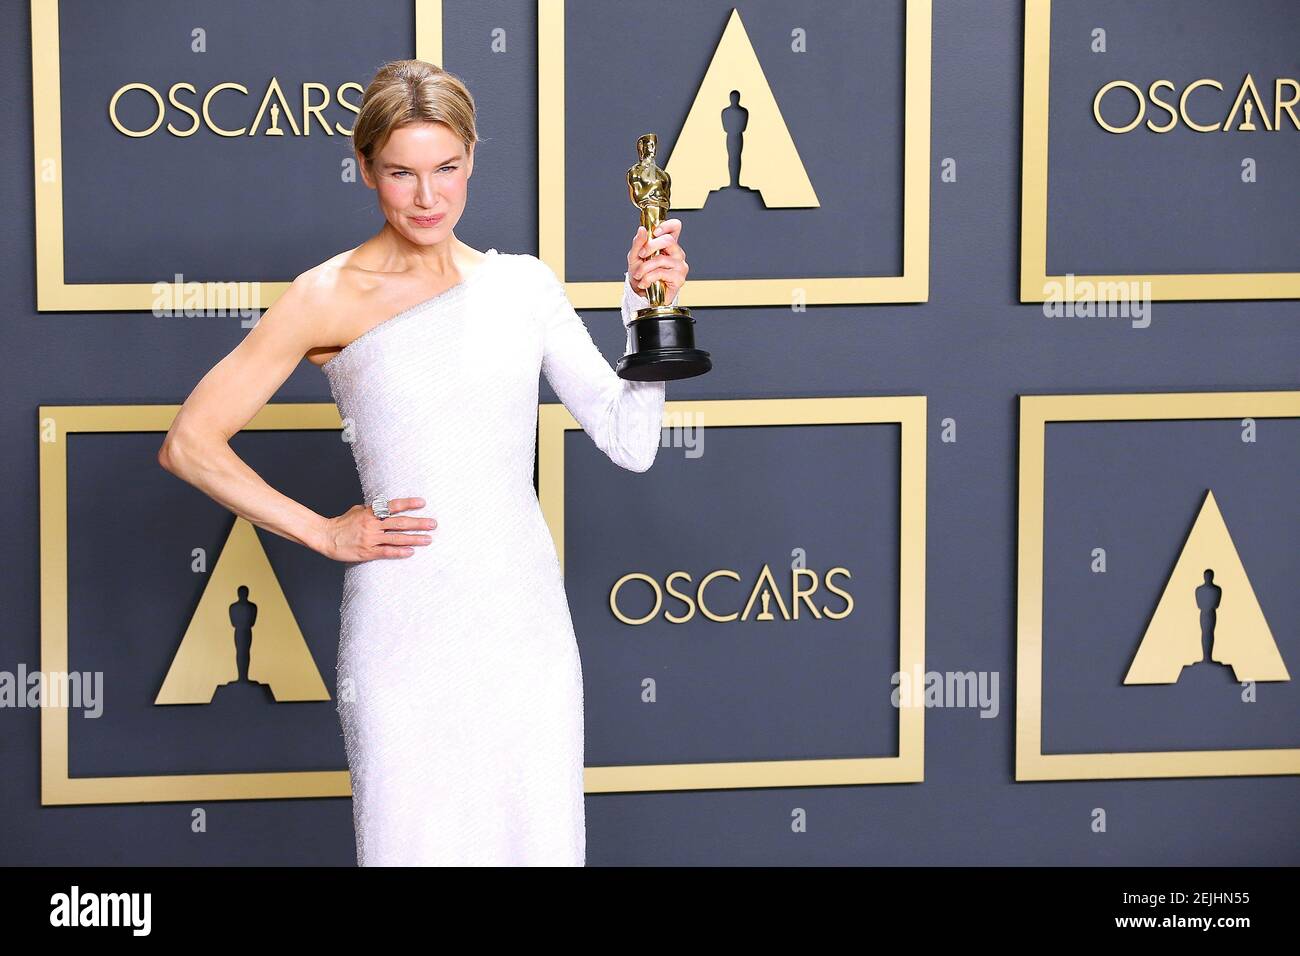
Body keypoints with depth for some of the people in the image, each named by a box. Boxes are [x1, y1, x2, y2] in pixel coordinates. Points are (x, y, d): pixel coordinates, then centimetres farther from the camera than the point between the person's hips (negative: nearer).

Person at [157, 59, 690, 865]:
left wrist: (646, 309, -8)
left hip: (527, 623, 3)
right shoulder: (330, 298, -4)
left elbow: (632, 443, 4)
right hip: (406, 637, -3)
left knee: (539, 840, 9)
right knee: (415, 843, 4)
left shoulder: (525, 285, 6)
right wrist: (325, 534, -4)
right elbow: (190, 444, -3)